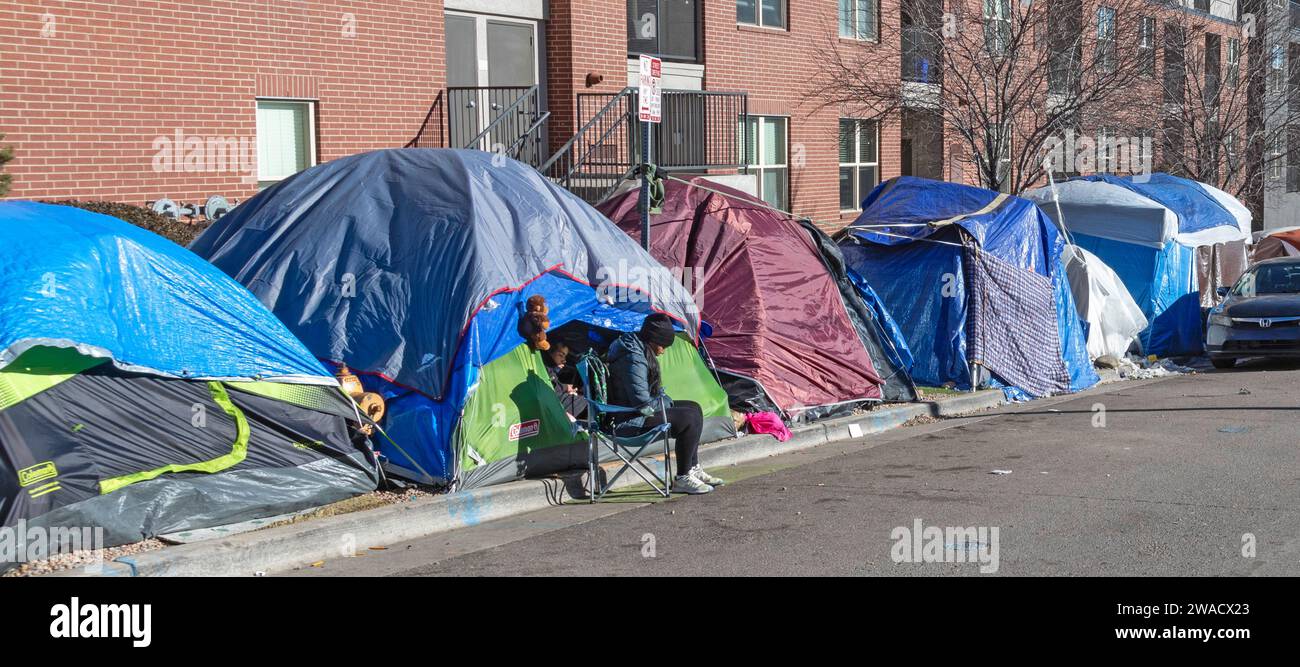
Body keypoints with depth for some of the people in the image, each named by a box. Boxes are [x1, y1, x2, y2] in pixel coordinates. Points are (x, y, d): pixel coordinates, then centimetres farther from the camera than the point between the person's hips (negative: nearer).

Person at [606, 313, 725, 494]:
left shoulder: (638, 350, 10)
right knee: (689, 419, -20)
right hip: (629, 422, -11)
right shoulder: (633, 360, -24)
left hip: (638, 413, 11)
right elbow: (643, 404, -26)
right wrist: (668, 403, -8)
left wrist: (666, 401, 7)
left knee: (694, 408, 13)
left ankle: (693, 470, 16)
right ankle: (682, 479, -11)